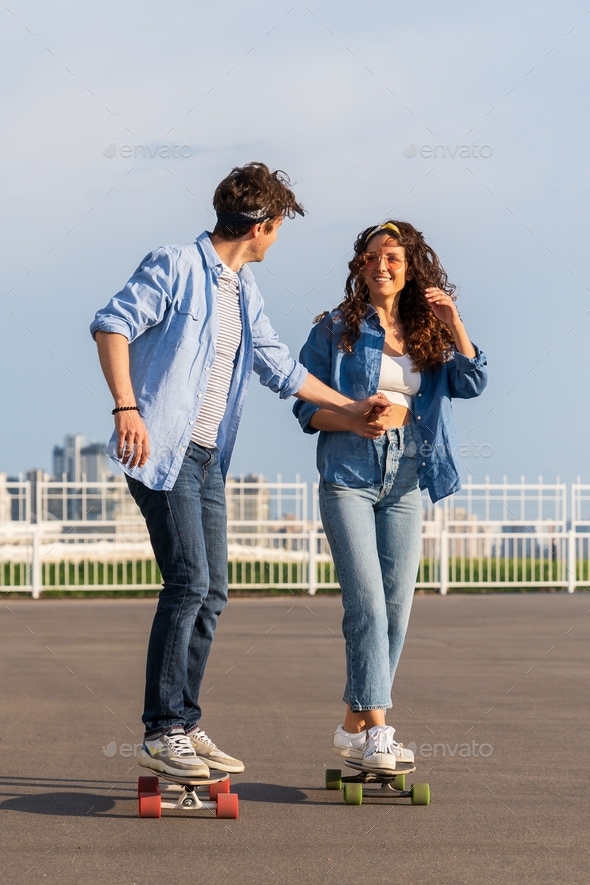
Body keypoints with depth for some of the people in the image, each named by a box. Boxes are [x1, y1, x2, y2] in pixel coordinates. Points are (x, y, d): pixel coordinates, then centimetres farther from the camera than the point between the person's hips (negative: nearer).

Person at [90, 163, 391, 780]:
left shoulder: (243, 293, 18)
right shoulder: (176, 267, -7)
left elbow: (280, 369, 26)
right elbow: (112, 325, -16)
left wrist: (350, 407, 26)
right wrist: (126, 408, -26)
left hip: (208, 458, 9)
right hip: (162, 449, -9)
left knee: (210, 594, 7)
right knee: (189, 584, -14)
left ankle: (184, 727, 14)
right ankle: (161, 733, -9)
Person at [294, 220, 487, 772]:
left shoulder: (427, 334, 13)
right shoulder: (337, 329, 3)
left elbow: (471, 383, 0)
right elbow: (306, 406, 0)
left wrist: (452, 322, -9)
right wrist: (354, 421, -18)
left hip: (405, 481, 5)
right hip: (350, 475, -4)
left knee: (397, 607, 3)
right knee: (367, 603, -14)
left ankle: (356, 727, 11)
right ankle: (376, 729, -15)